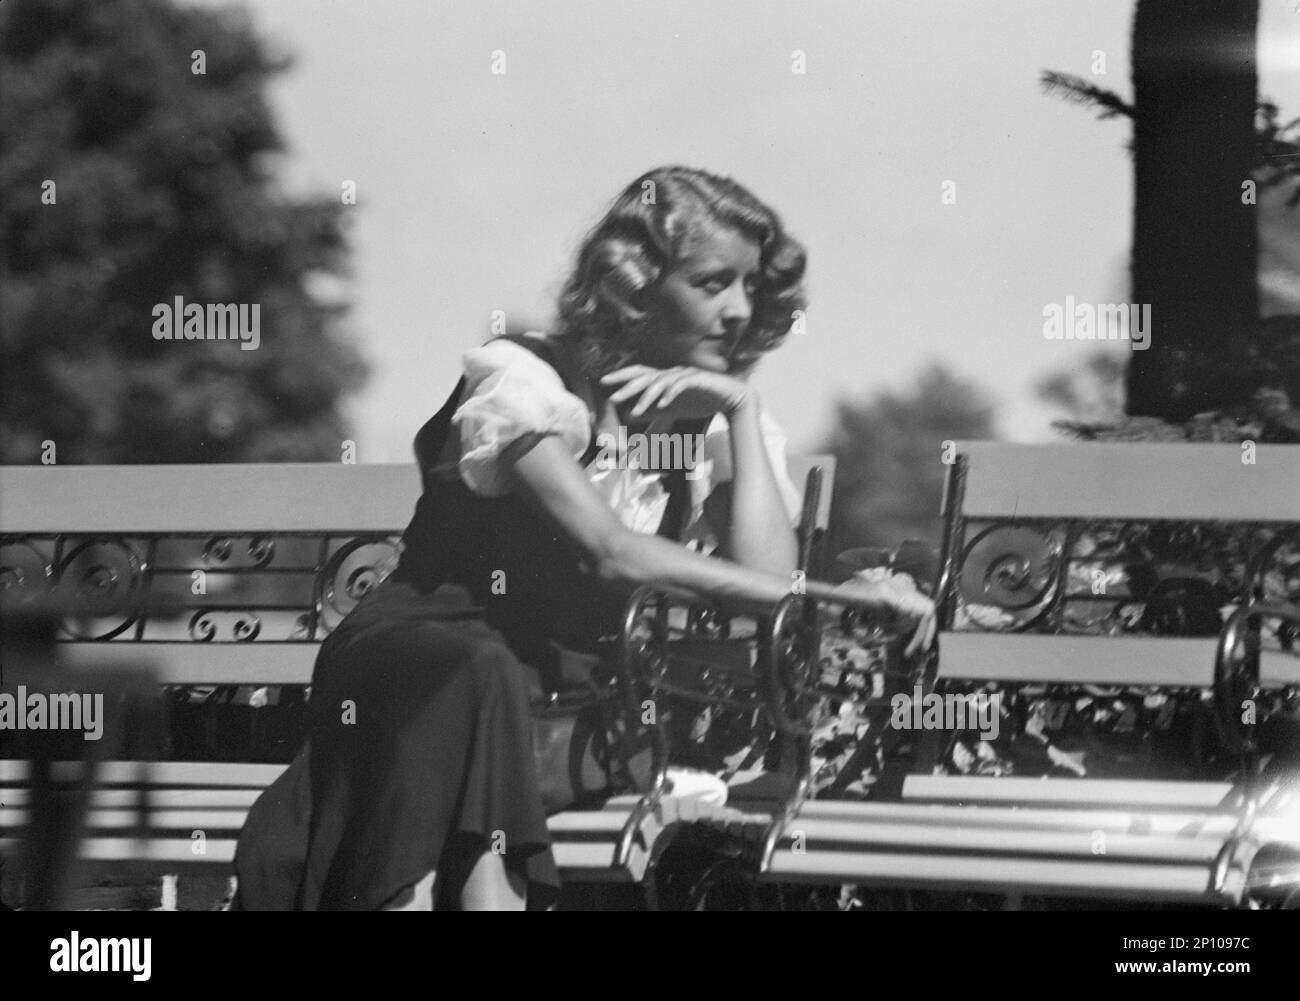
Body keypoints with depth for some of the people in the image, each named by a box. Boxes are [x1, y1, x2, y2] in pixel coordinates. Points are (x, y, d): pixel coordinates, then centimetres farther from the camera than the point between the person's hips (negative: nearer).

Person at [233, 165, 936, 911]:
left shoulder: (721, 415, 7)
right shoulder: (526, 377, -8)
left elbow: (766, 574, -10)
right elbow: (611, 551, -23)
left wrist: (742, 409, -11)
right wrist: (838, 597, -26)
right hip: (422, 648, -4)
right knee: (479, 679, -39)